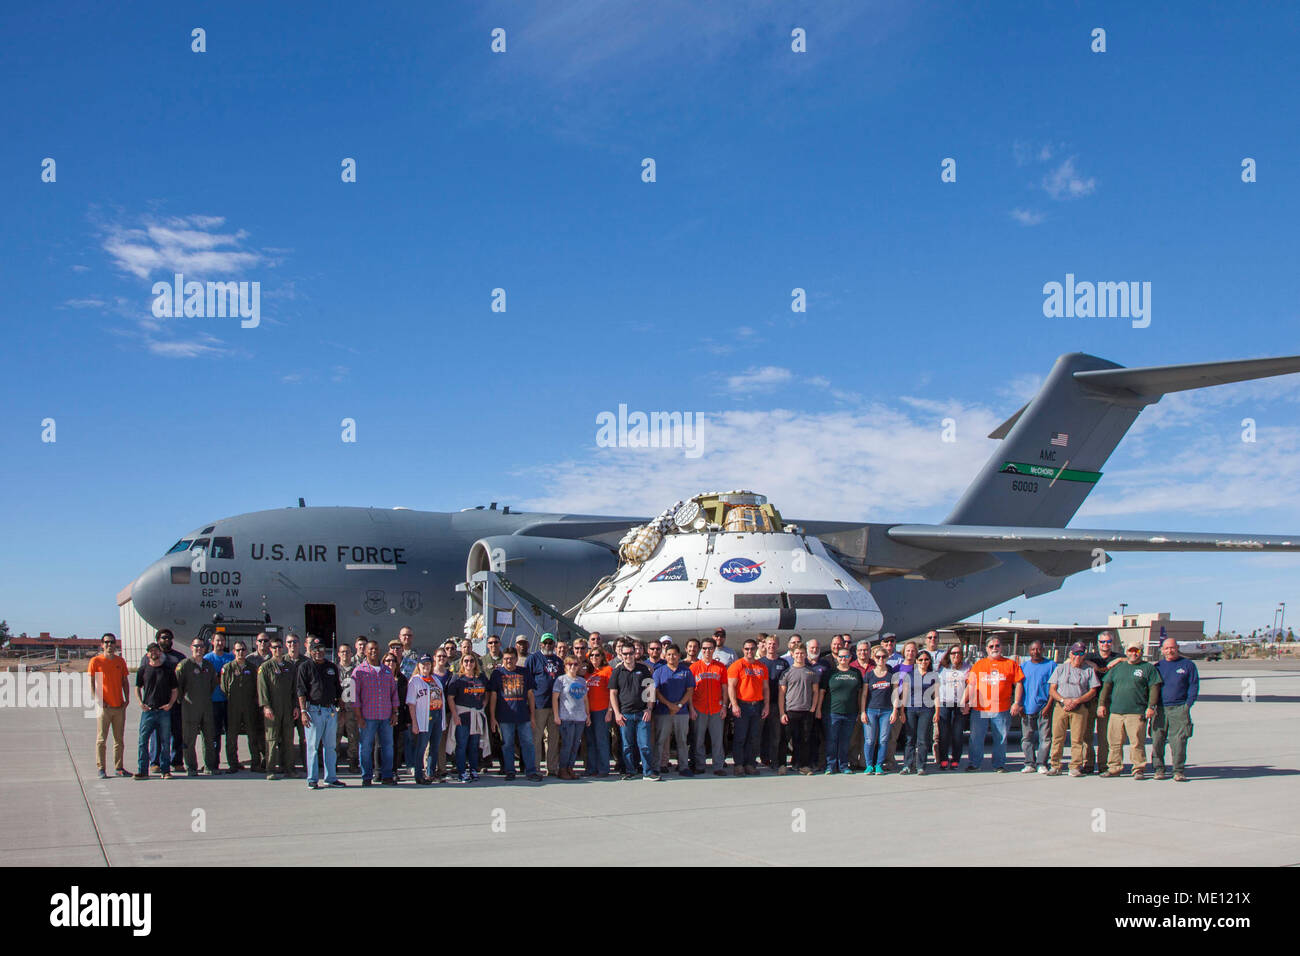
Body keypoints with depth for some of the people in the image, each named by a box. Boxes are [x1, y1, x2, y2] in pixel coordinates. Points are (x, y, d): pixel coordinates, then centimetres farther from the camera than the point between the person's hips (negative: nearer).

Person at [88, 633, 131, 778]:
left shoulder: (120, 661, 10)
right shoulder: (95, 661, -2)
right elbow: (91, 683, -3)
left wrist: (127, 699, 5)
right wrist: (99, 700, -12)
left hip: (119, 706, 4)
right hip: (104, 706, -4)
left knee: (120, 739, 8)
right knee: (101, 739, -2)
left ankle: (118, 767, 15)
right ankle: (101, 769, 3)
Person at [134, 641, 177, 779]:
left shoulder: (168, 669, 6)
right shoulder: (143, 669, 6)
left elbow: (174, 690, 10)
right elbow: (137, 688, 14)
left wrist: (170, 703, -6)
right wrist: (141, 703, -1)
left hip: (164, 711, 0)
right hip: (148, 710, 0)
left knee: (165, 742, 3)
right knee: (143, 740, -4)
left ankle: (165, 770, 10)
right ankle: (142, 770, 3)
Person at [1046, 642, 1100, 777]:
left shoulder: (1089, 670, 10)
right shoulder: (1060, 668, 12)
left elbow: (1093, 691, 4)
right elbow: (1052, 690, 7)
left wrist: (1076, 701, -9)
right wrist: (1063, 700, -11)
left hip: (1080, 708, -1)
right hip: (1060, 706, 1)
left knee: (1077, 739, -6)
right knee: (1057, 737, -2)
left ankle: (1075, 767, -1)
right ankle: (1055, 766, 3)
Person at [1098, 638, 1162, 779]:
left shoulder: (1148, 667, 7)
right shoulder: (1117, 667, 17)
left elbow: (1154, 688, 1)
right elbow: (1106, 686, 16)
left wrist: (1151, 706, -8)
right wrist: (1102, 704, 7)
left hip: (1136, 713, -4)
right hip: (1115, 712, 4)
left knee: (1137, 743, -5)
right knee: (1114, 742, 5)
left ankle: (1139, 769, 4)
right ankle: (1114, 768, 14)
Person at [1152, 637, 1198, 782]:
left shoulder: (1187, 665, 8)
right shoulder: (1158, 666, 14)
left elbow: (1194, 686, 6)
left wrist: (1188, 704, -4)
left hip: (1179, 709, -2)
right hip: (1159, 709, 2)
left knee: (1179, 740, -7)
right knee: (1157, 740, -1)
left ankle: (1179, 770, 0)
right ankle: (1158, 769, 10)